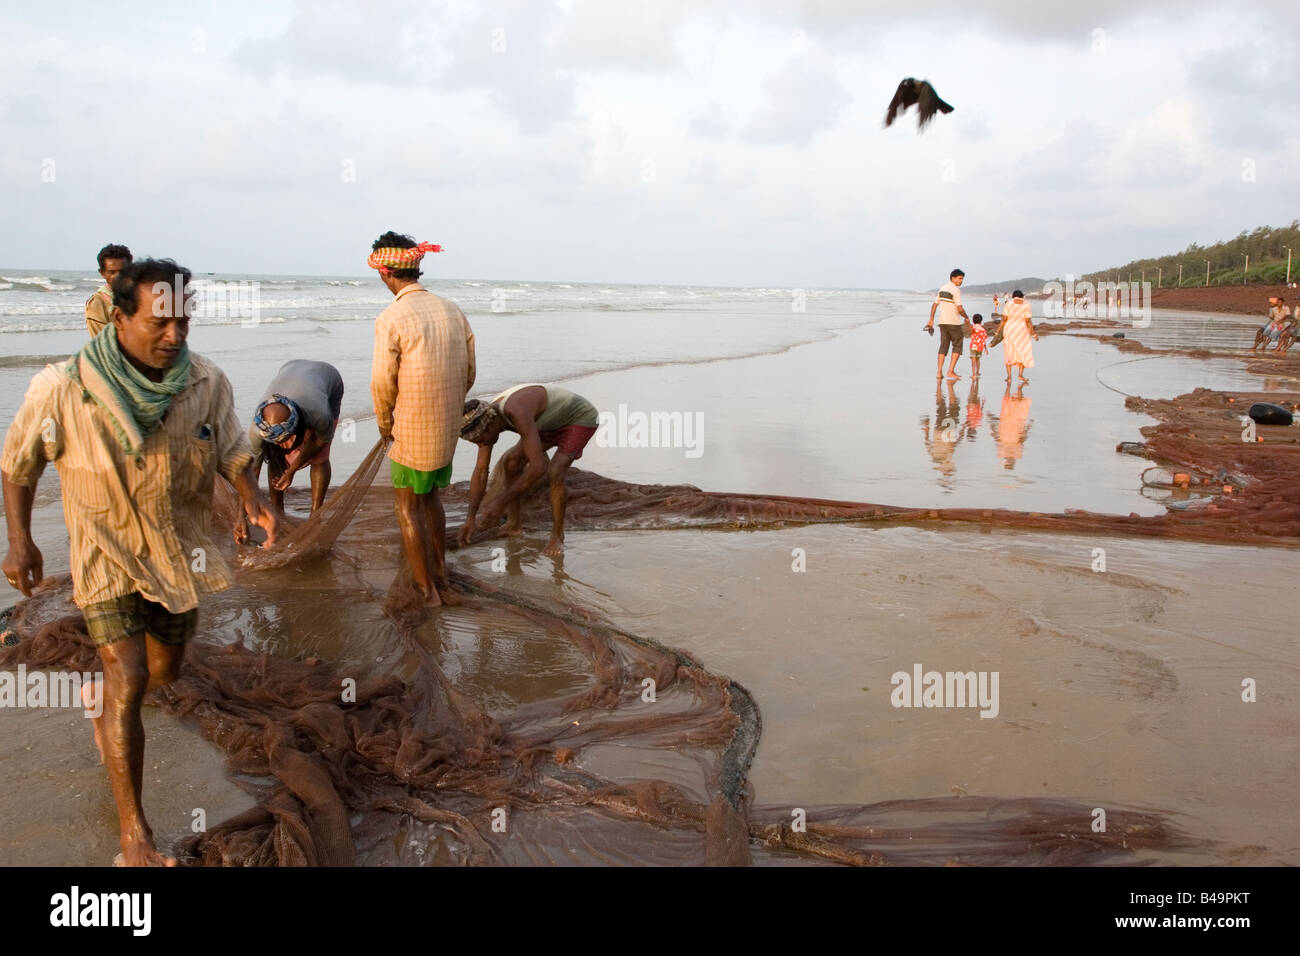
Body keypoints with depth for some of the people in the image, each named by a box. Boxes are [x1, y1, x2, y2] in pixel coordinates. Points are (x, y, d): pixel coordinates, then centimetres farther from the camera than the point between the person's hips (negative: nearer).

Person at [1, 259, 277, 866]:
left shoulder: (206, 383, -12)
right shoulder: (62, 390, -21)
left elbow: (231, 449, 2)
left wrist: (251, 498, -17)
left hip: (178, 552, 4)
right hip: (107, 553, -4)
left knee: (165, 667, 21)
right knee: (129, 679, -14)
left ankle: (102, 700, 58)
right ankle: (133, 833, -4)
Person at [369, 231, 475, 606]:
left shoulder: (391, 319, -18)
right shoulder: (453, 311, 1)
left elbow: (382, 383, -13)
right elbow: (468, 373, 6)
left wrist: (385, 425, 5)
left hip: (412, 432, -6)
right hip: (448, 428, 6)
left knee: (408, 507, 10)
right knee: (429, 495, 24)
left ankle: (427, 592, 14)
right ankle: (440, 577, 31)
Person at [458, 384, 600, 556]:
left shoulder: (516, 412, -42)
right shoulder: (487, 418, -14)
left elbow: (539, 466, -45)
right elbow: (480, 471, -6)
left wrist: (501, 501, -40)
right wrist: (470, 518, -10)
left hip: (581, 417, -8)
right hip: (554, 422, 8)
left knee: (555, 473, -26)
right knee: (510, 462, 5)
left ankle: (557, 536, -7)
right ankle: (514, 524, 18)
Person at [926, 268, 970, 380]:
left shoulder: (942, 289, 11)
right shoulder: (956, 290, -12)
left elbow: (934, 305, 13)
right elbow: (959, 309, -17)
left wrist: (931, 320, 17)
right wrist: (966, 317, 0)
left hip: (942, 321, 7)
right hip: (954, 322, -7)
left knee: (943, 346, 8)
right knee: (957, 346, 4)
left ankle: (939, 372, 2)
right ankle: (951, 371, -3)